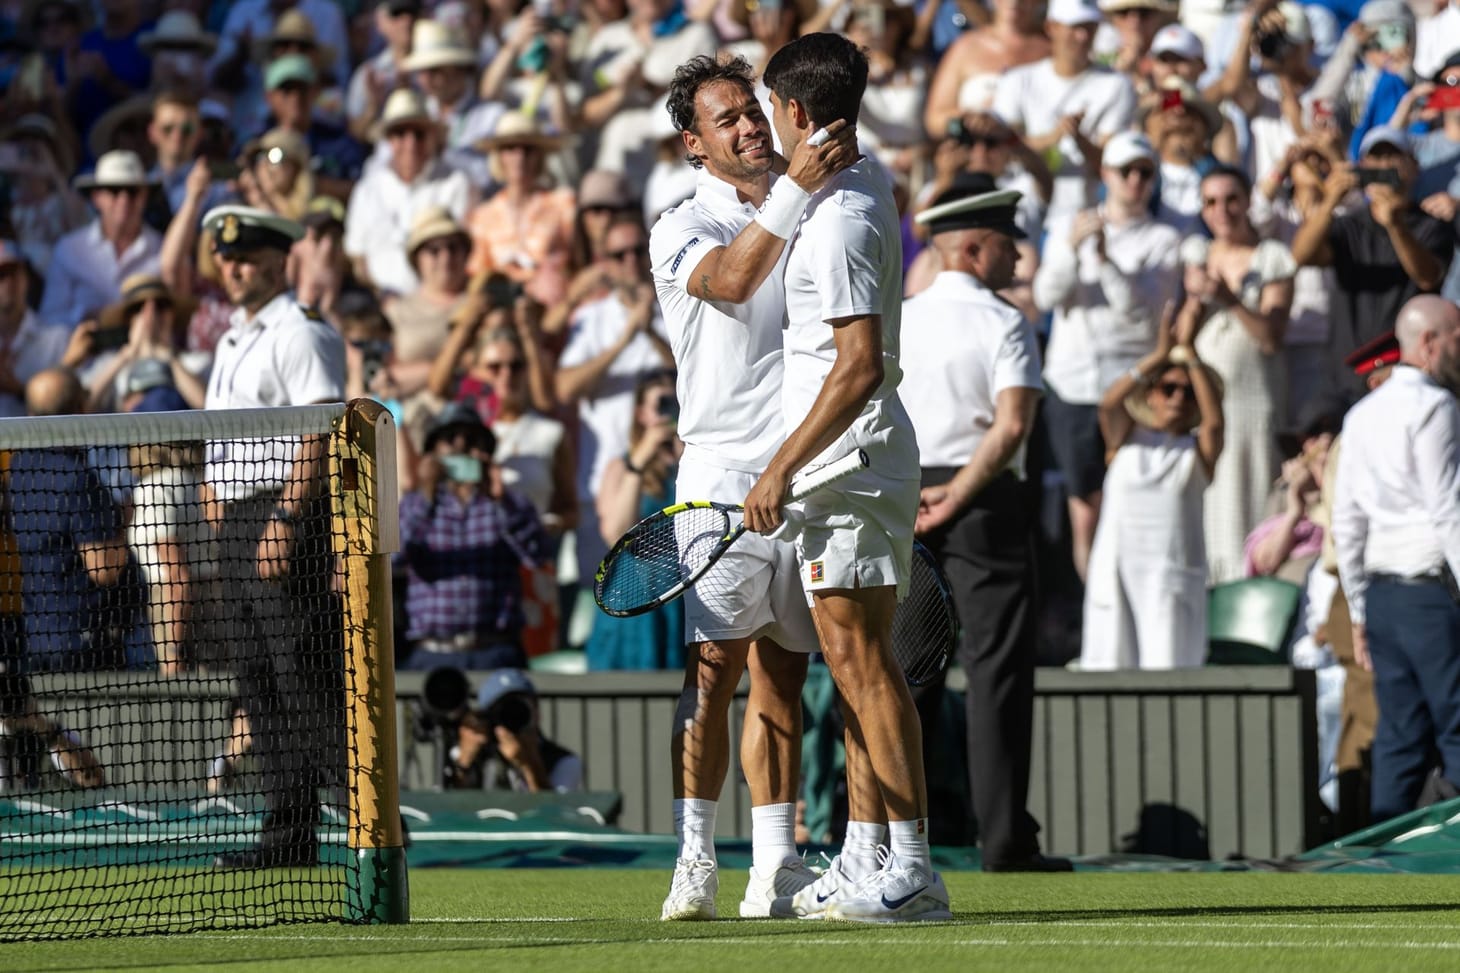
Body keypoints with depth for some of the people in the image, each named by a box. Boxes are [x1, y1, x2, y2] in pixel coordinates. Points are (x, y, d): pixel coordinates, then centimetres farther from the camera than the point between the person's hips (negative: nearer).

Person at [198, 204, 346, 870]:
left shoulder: (300, 334, -8)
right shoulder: (232, 343, 21)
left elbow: (319, 436, -17)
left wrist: (282, 522, -23)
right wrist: (216, 535, 17)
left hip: (289, 515, -9)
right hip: (235, 522, 9)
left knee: (306, 680, -12)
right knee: (260, 689, 7)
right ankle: (288, 835, 9)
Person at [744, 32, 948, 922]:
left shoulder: (839, 221, -17)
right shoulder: (866, 185, 12)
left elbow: (860, 366, -23)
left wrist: (781, 470, -21)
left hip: (846, 461, -10)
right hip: (860, 466, 10)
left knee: (864, 663, -11)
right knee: (859, 668, 11)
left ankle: (914, 871, -15)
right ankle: (868, 868, 14)